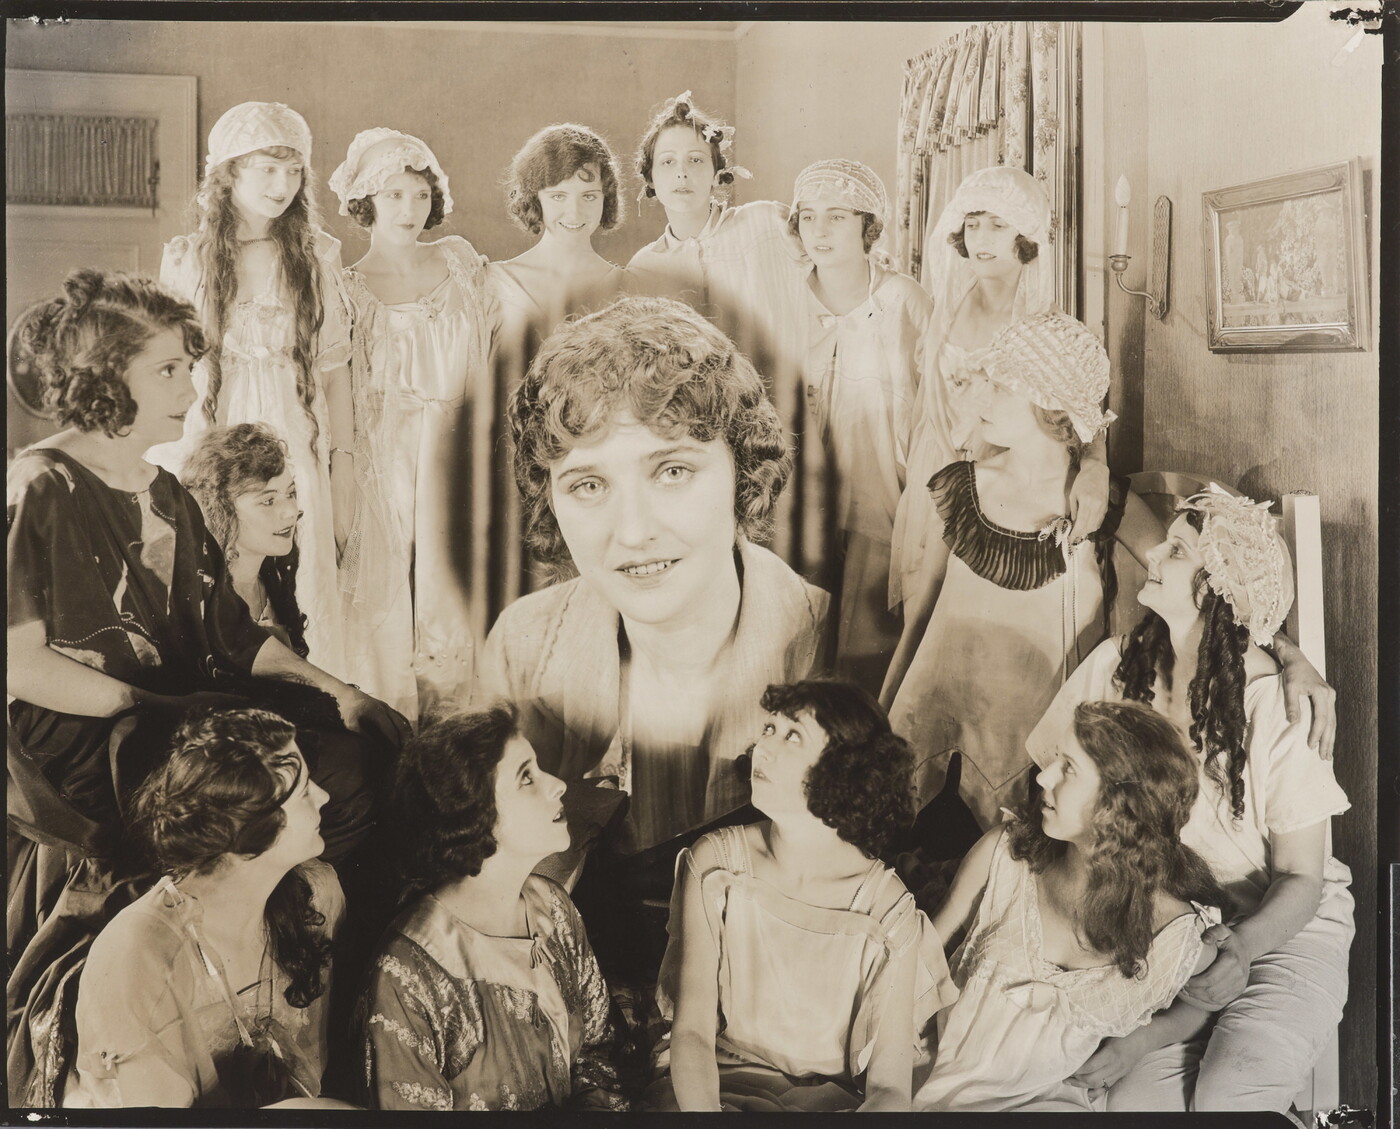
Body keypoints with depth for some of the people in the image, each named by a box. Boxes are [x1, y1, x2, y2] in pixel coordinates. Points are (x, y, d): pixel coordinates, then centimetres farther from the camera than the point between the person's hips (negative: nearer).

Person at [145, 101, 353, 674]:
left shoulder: (316, 257, 5)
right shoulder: (185, 260, 3)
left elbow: (334, 367, 6)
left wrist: (343, 472, 3)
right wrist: (161, 479, 3)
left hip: (295, 457, 1)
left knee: (299, 611, -3)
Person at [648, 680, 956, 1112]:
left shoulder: (887, 912, -12)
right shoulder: (714, 864, -8)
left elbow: (888, 1087, -11)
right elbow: (691, 1031, -11)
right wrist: (702, 1112, -31)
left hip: (832, 1096, 0)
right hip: (721, 1084, 0)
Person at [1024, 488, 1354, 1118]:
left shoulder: (1277, 705, -15)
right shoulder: (1115, 667, -3)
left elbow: (1302, 878, -10)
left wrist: (1241, 948, -29)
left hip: (1283, 931, -2)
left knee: (1226, 1100, -28)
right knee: (1137, 1101, -23)